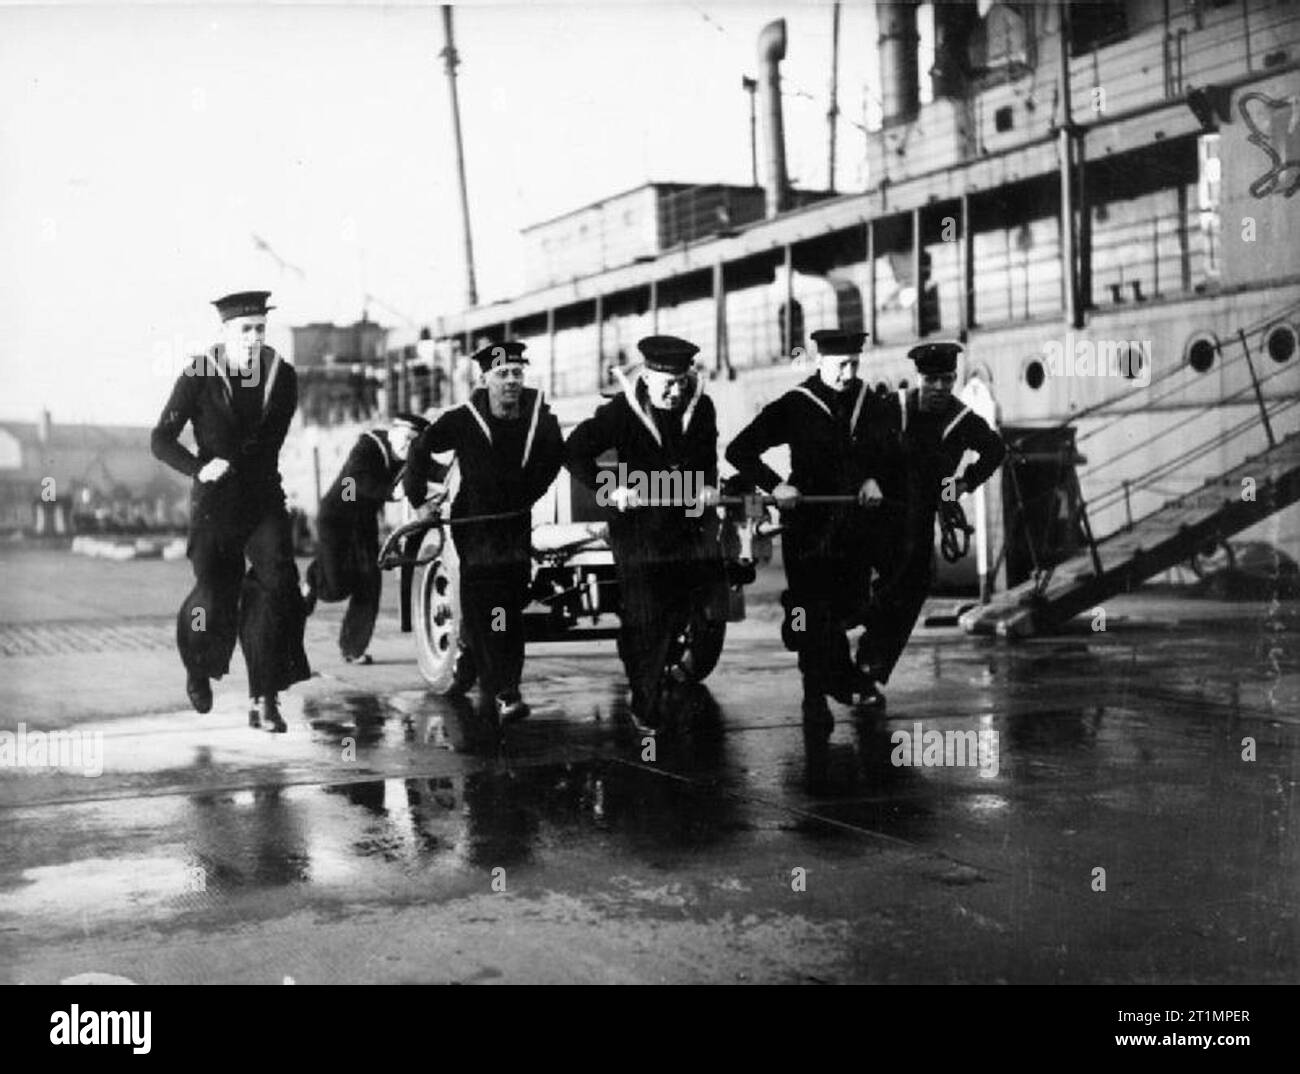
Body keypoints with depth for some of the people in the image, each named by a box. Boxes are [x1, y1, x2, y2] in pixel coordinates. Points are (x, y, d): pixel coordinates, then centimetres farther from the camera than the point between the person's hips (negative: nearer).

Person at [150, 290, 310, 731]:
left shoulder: (282, 376, 3)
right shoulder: (198, 377, -5)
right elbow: (161, 440, -5)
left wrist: (232, 464, 5)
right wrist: (200, 469, -21)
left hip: (265, 500, 2)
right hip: (214, 502, -2)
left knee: (277, 585, -18)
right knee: (214, 601, -2)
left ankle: (264, 700, -14)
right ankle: (198, 665, 33)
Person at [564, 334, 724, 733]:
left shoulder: (701, 407, 1)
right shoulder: (620, 412, -10)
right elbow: (575, 452, -8)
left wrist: (709, 485, -4)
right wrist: (611, 489, -19)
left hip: (691, 520, 4)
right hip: (639, 525, -4)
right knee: (644, 621, -2)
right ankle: (646, 707, 11)